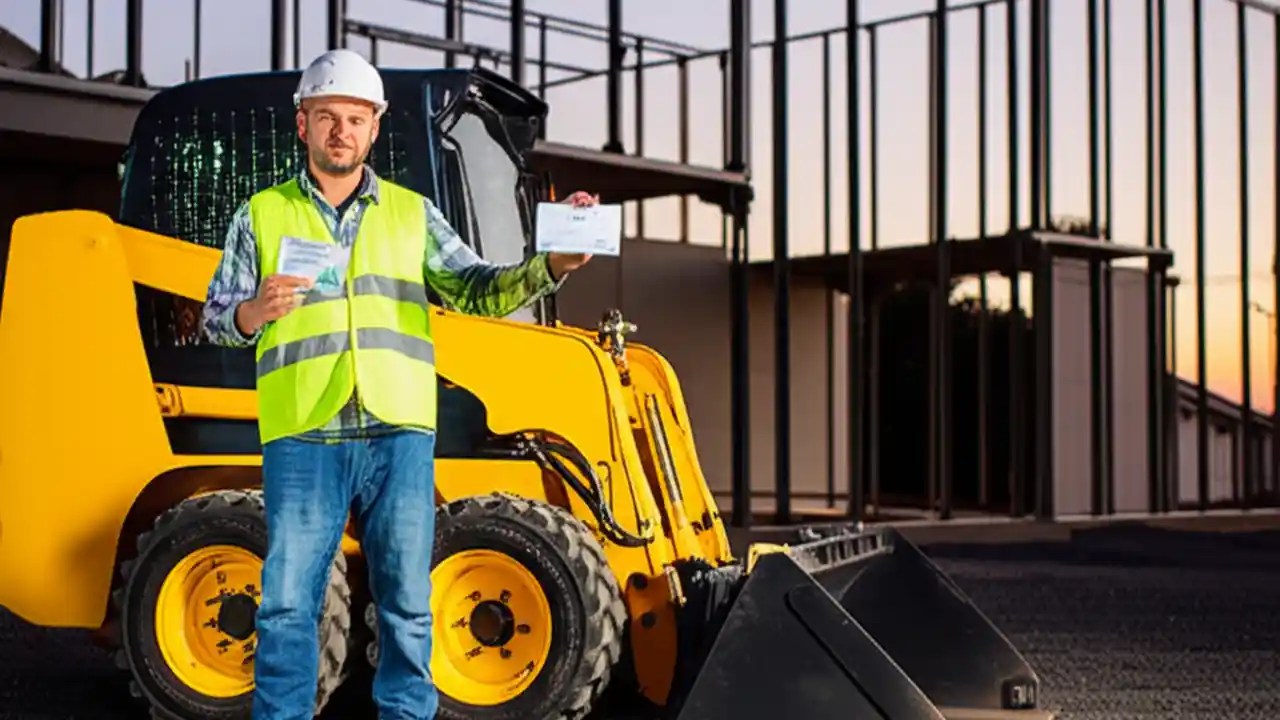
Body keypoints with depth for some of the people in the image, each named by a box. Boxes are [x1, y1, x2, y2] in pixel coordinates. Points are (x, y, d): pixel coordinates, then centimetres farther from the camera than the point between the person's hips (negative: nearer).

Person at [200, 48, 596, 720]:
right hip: (303, 437, -1)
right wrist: (253, 312, -16)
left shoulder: (412, 213, 15)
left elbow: (475, 290, 8)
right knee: (287, 602, 0)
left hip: (397, 435, 1)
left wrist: (551, 265, -10)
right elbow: (216, 315, 8)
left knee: (406, 605, 4)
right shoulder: (262, 215, 12)